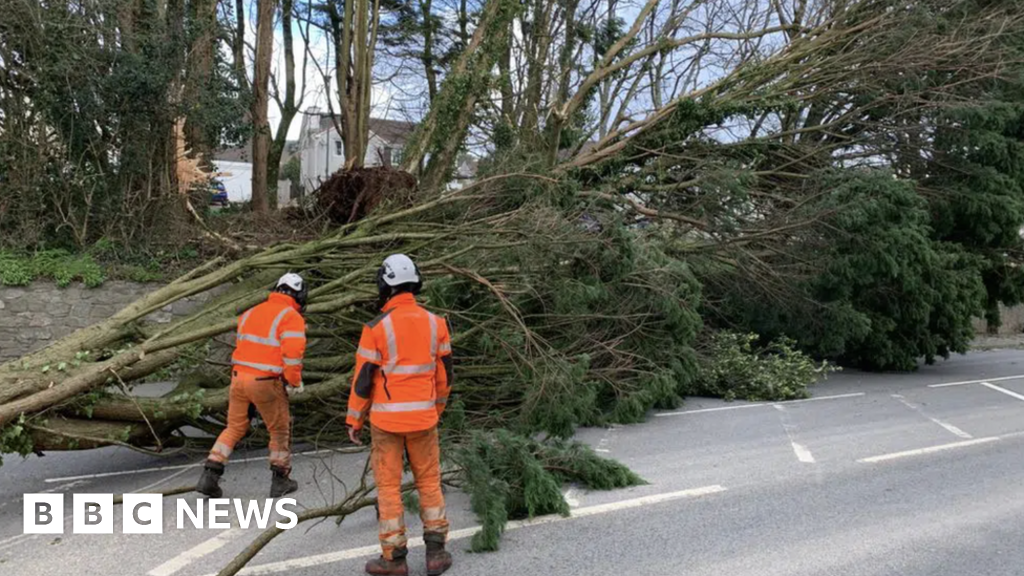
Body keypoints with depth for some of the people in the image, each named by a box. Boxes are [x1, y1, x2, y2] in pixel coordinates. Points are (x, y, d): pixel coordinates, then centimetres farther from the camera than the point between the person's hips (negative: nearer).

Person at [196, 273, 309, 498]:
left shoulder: (251, 313, 12)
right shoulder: (292, 318, -9)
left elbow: (241, 346, 14)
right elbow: (292, 354, -18)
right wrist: (294, 383, -5)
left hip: (238, 376, 6)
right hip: (266, 383, -6)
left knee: (234, 428, 19)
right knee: (280, 430, 14)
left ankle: (209, 476, 12)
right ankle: (280, 481, 22)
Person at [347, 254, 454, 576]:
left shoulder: (377, 328, -13)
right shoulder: (435, 323, -1)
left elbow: (363, 379, -8)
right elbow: (444, 375, 6)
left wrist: (354, 420, 4)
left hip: (386, 419, -3)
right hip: (423, 417, 3)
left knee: (388, 485, 8)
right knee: (429, 481, 15)